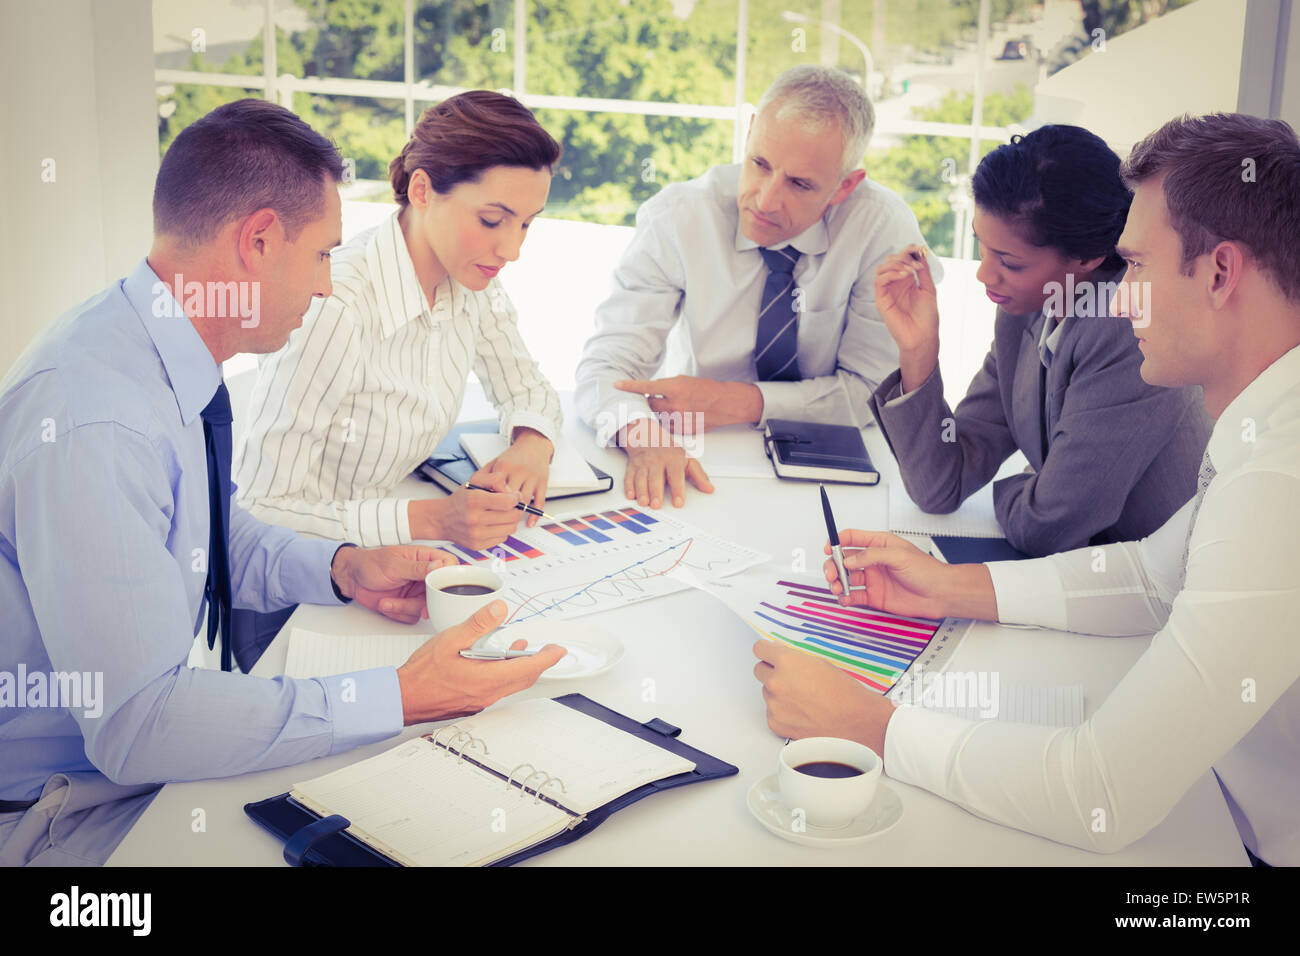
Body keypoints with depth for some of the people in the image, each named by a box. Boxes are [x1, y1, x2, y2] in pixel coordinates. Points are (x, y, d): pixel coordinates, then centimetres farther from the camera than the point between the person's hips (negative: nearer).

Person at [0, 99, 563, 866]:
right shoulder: (91, 427, -30)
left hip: (132, 745, 8)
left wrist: (343, 570, -1)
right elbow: (137, 723, -30)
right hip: (63, 810, -8)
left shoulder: (174, 358, -2)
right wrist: (402, 699, -28)